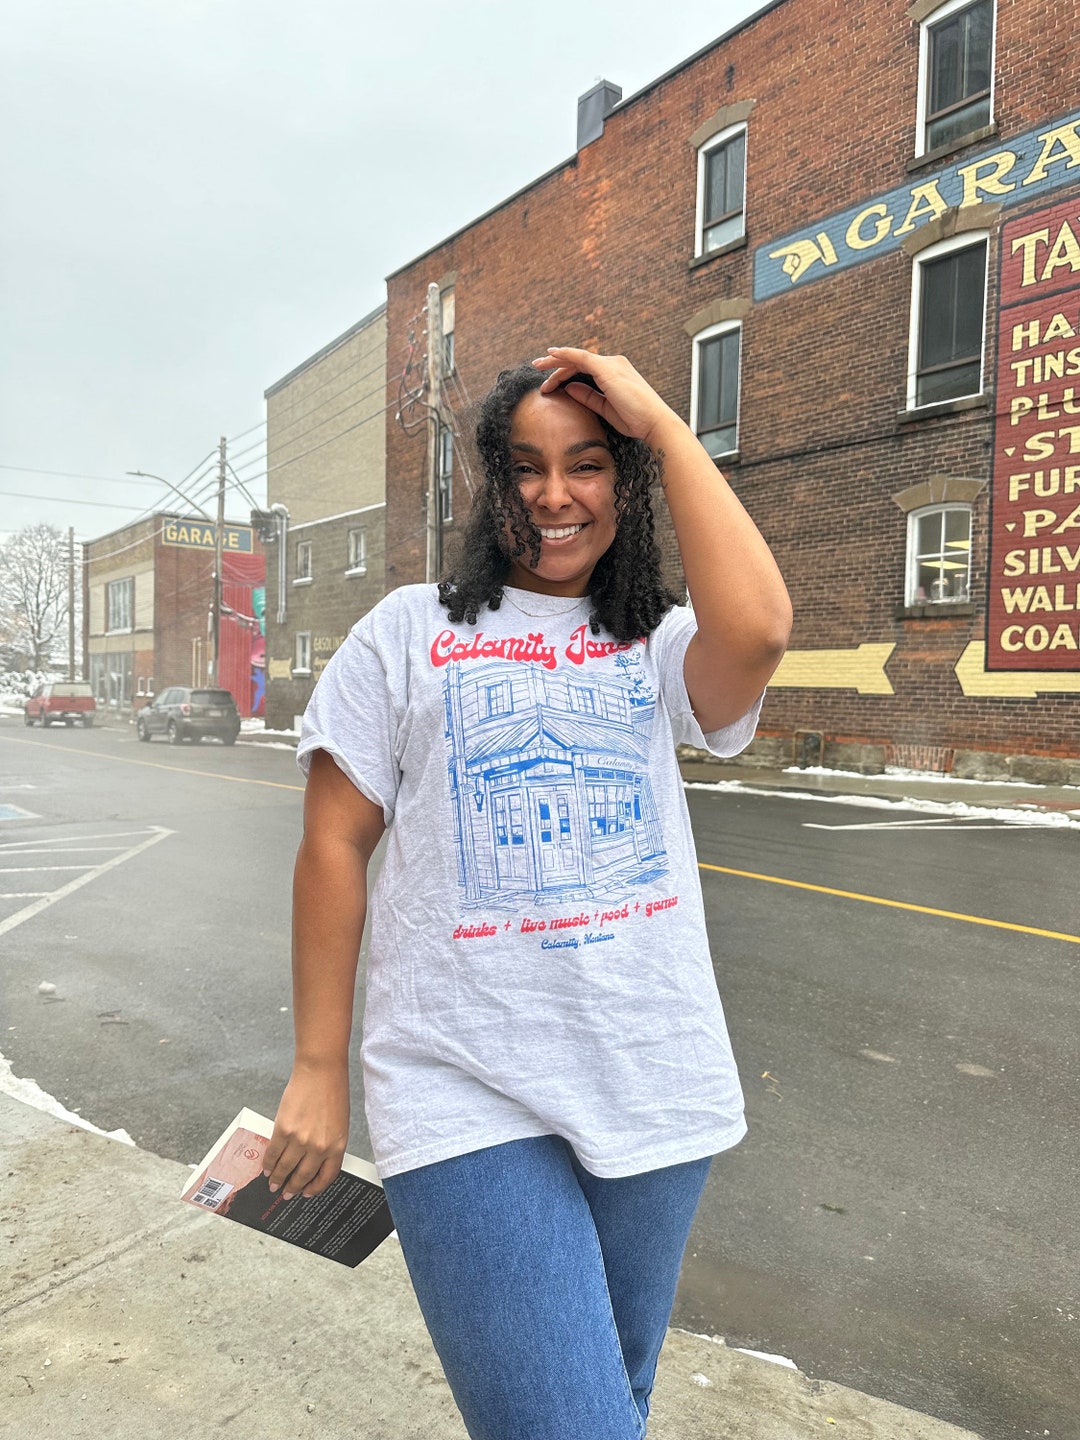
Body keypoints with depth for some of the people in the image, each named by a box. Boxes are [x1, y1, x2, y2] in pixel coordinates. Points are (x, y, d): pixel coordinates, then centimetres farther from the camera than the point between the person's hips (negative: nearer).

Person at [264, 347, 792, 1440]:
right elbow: (335, 842, 0)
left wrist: (659, 422, -11)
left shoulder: (662, 645, 4)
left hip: (652, 1090, 3)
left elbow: (757, 631, -20)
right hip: (465, 1095, -2)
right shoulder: (410, 631, 1)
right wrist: (319, 1068, 0)